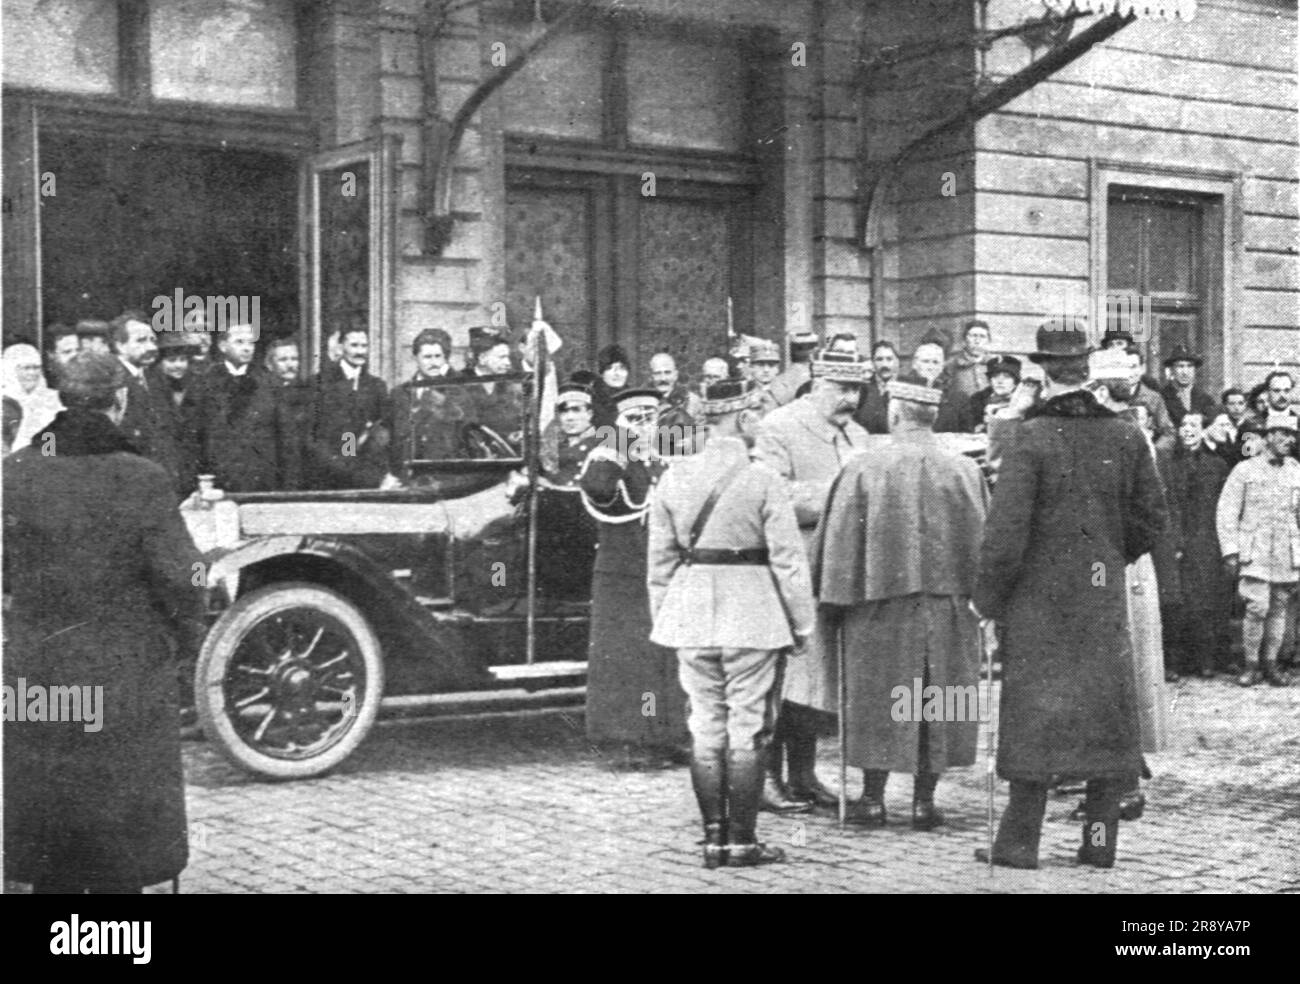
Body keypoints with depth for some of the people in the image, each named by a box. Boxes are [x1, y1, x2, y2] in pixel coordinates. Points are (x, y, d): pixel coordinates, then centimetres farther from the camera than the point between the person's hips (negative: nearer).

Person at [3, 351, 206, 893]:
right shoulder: (142, 482, -15)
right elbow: (179, 580, -12)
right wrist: (185, 639, 6)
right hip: (125, 681, -3)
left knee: (46, 838, 17)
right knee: (122, 840, 10)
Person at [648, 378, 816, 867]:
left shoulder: (674, 478, 3)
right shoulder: (762, 480, -10)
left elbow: (660, 557, 8)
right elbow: (788, 559, -10)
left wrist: (663, 617, 16)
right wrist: (802, 623, -2)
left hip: (690, 610, 4)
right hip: (752, 614, -4)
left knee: (705, 728, 10)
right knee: (747, 729, 3)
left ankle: (713, 839, 15)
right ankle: (742, 840, 7)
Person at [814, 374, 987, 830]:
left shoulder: (863, 469, -8)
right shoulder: (966, 471, -1)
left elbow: (839, 542, -5)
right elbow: (985, 542, 5)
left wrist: (834, 605, 2)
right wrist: (978, 597, 14)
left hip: (881, 605, -2)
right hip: (950, 605, 2)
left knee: (877, 699, 7)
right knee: (937, 703, 9)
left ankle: (873, 797, 9)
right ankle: (924, 799, 11)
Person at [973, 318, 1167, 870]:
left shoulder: (1031, 440, -13)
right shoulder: (1125, 437, 1)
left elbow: (1005, 529, -16)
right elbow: (1150, 519, 7)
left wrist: (988, 598, -6)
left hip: (1040, 597, -3)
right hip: (1104, 596, 4)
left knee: (1035, 709, 2)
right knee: (1107, 709, 10)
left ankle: (1020, 842, 4)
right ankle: (1100, 841, 15)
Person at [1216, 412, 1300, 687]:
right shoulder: (1245, 470, 2)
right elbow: (1226, 512, 0)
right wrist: (1230, 551, -6)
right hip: (1255, 552, -3)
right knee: (1257, 608, -12)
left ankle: (1269, 663, 15)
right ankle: (1252, 665, 1)